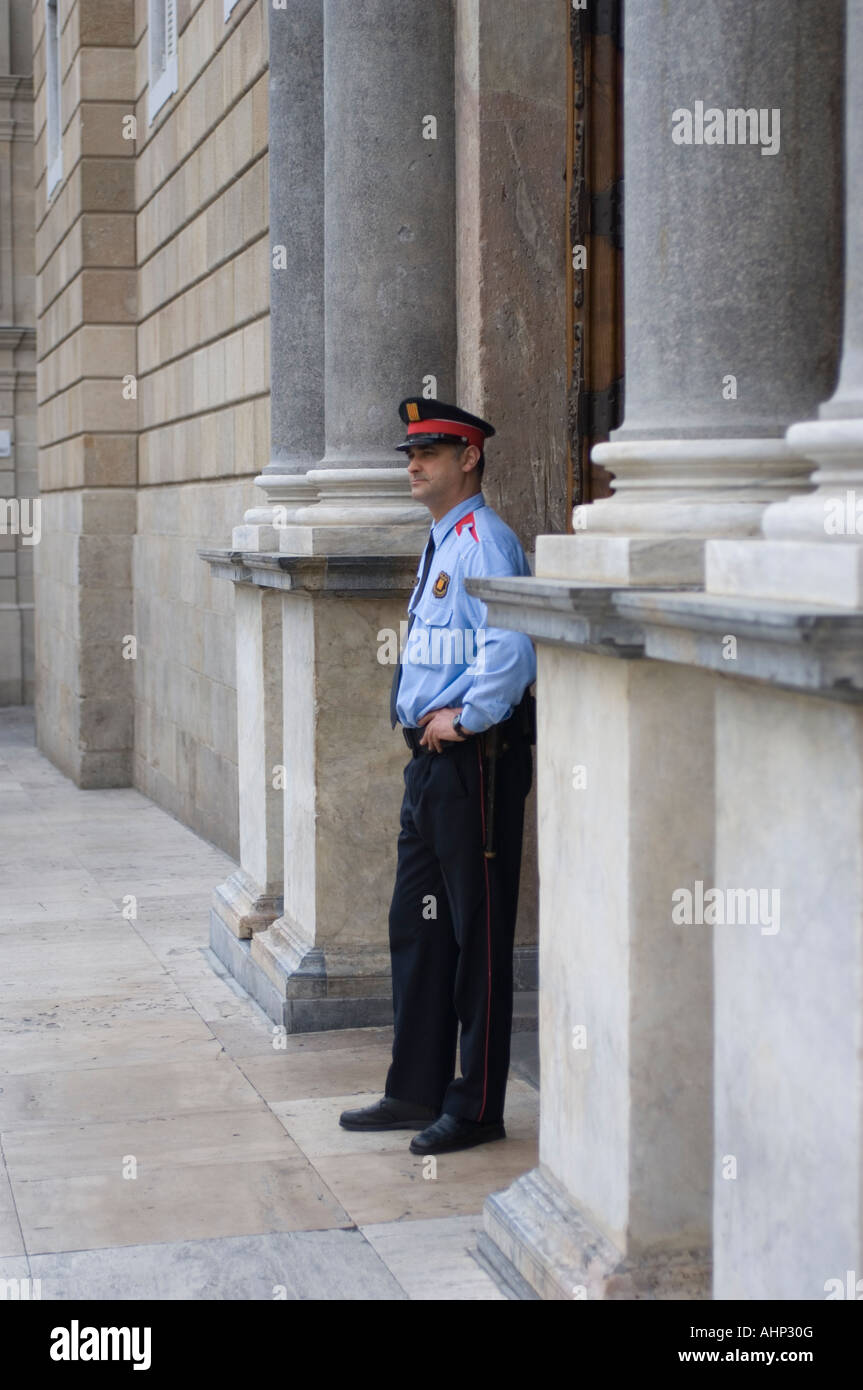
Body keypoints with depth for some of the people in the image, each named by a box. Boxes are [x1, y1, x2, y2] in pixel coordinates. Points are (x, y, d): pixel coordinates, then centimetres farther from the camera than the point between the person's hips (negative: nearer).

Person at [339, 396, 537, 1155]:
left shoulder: (484, 541, -14)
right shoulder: (441, 543, 16)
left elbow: (511, 647, -27)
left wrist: (467, 717, -18)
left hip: (476, 760, -10)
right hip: (430, 759, 10)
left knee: (477, 935, -1)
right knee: (418, 928, 14)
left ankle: (477, 1108, 10)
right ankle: (417, 1092, 25)